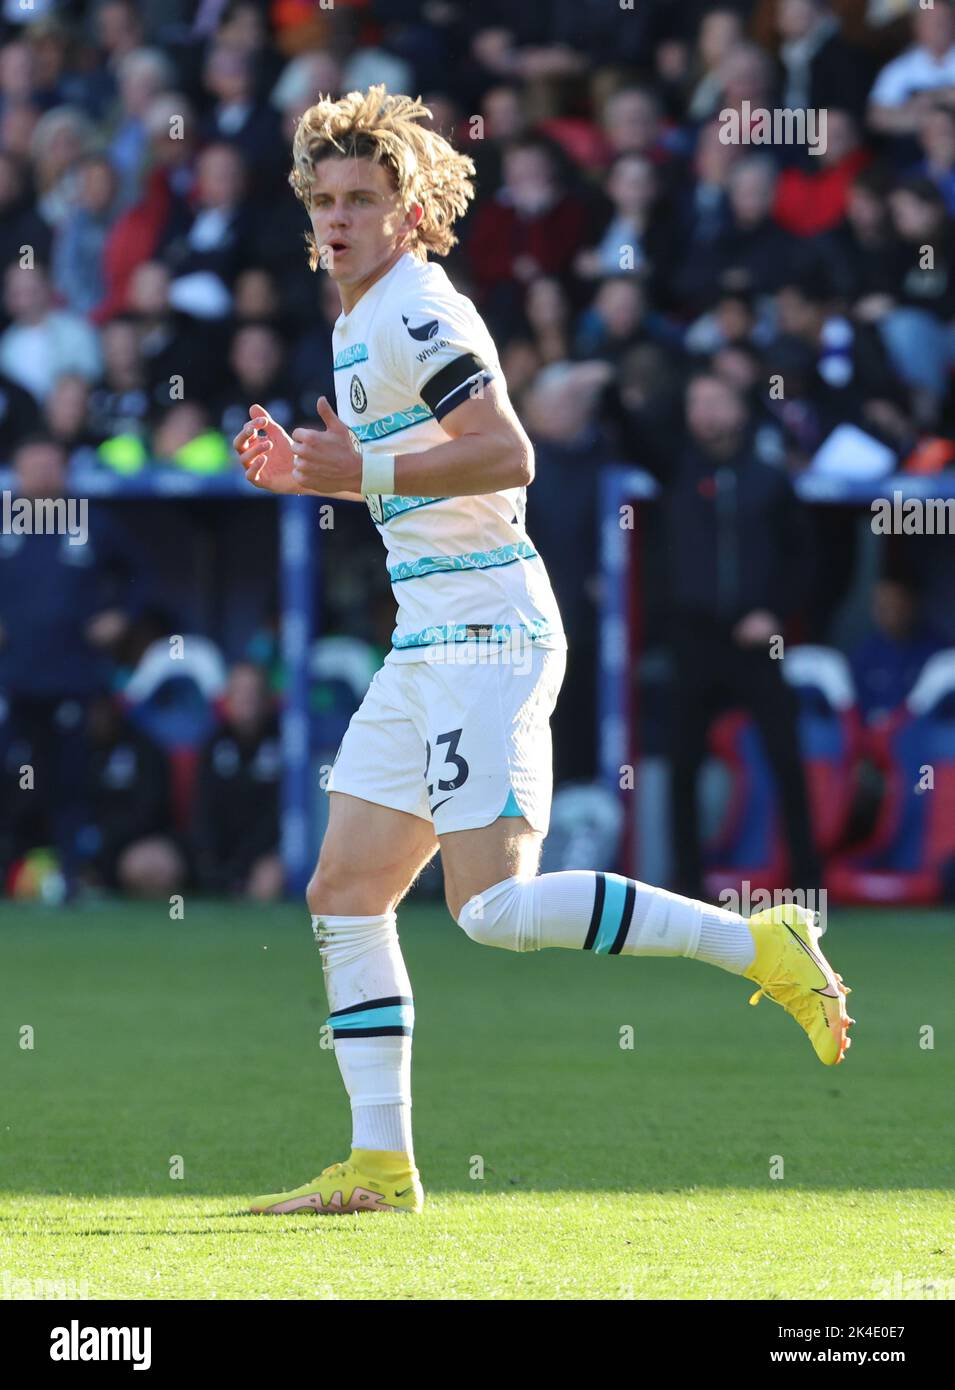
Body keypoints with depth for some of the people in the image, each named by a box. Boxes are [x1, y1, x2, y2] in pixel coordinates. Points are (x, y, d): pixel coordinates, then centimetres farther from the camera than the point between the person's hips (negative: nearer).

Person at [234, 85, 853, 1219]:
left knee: (494, 908, -18)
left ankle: (758, 945, -10)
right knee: (343, 898, 7)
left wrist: (365, 469, -21)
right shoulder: (363, 320, 19)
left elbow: (507, 454, -23)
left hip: (485, 635, -10)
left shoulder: (414, 313, -12)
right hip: (431, 644, 10)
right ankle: (380, 1165, 8)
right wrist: (311, 475, 17)